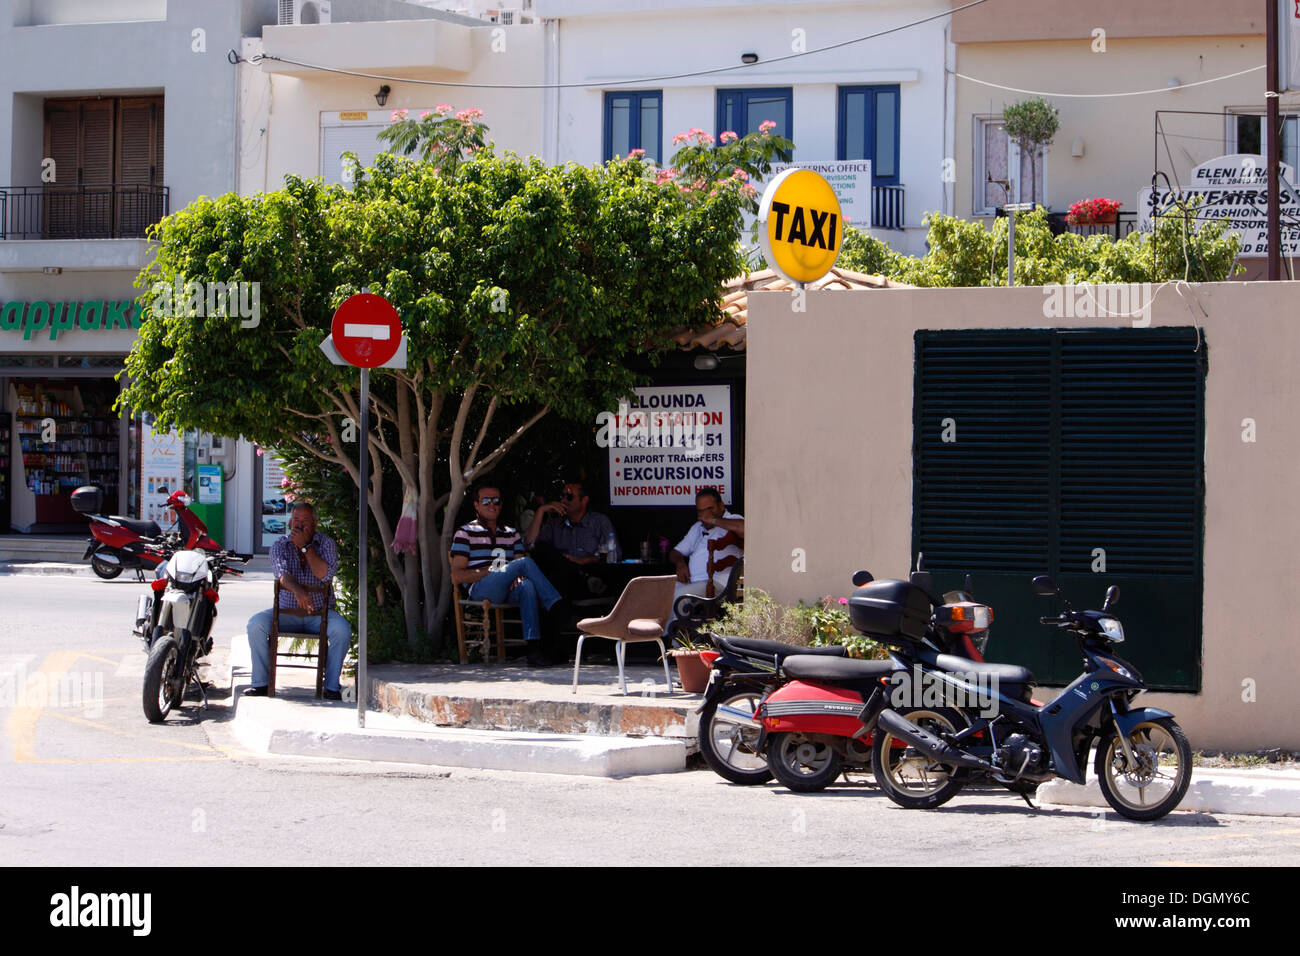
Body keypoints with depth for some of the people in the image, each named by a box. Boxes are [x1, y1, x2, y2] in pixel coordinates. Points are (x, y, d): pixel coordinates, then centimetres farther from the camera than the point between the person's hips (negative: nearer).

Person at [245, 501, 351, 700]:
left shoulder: (327, 544, -1)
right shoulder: (279, 546, 0)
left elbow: (325, 574, -19)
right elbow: (282, 574, -20)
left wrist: (306, 546, -18)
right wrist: (298, 591, -42)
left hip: (319, 613, -1)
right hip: (287, 612, 1)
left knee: (342, 629, -31)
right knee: (255, 624, -24)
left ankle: (331, 687, -22)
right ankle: (260, 683, -16)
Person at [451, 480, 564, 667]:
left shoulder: (512, 534, 27)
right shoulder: (465, 533, 14)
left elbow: (521, 571, 15)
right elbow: (456, 577, 4)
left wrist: (518, 578, -11)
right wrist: (490, 571, -7)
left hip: (509, 590, 3)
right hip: (481, 589, -3)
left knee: (527, 587, -36)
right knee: (526, 562, -27)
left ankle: (533, 648, -46)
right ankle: (558, 608, -32)